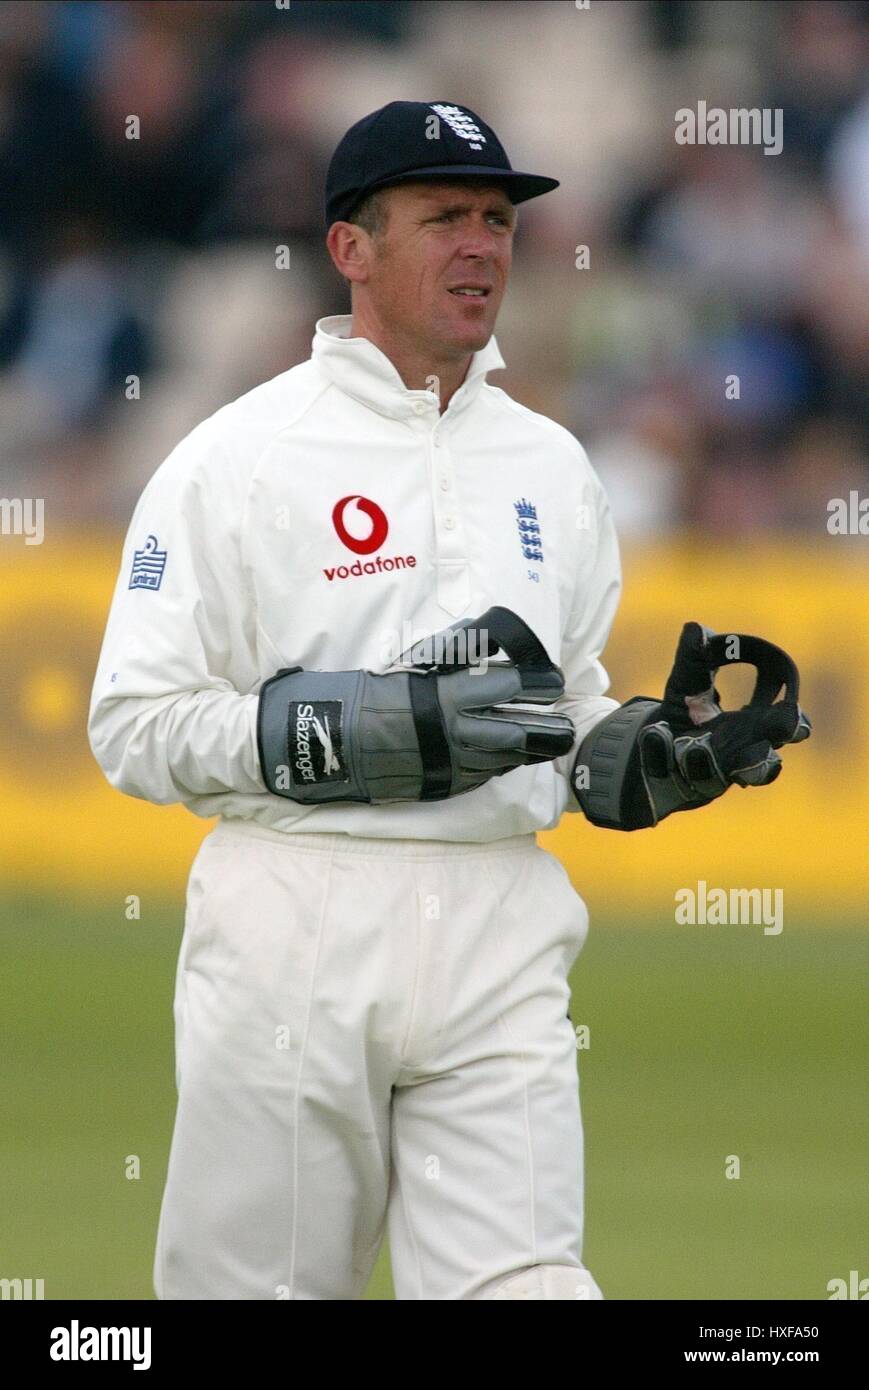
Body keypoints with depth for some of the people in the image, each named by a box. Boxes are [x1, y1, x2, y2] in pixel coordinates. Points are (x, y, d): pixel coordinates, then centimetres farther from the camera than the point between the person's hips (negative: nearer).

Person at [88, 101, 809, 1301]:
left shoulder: (550, 467, 14)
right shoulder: (236, 458, -2)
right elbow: (135, 726, -6)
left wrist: (656, 755, 0)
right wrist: (364, 728, -18)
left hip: (498, 933, 3)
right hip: (291, 926, -3)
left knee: (524, 1285, -11)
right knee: (257, 1284, 3)